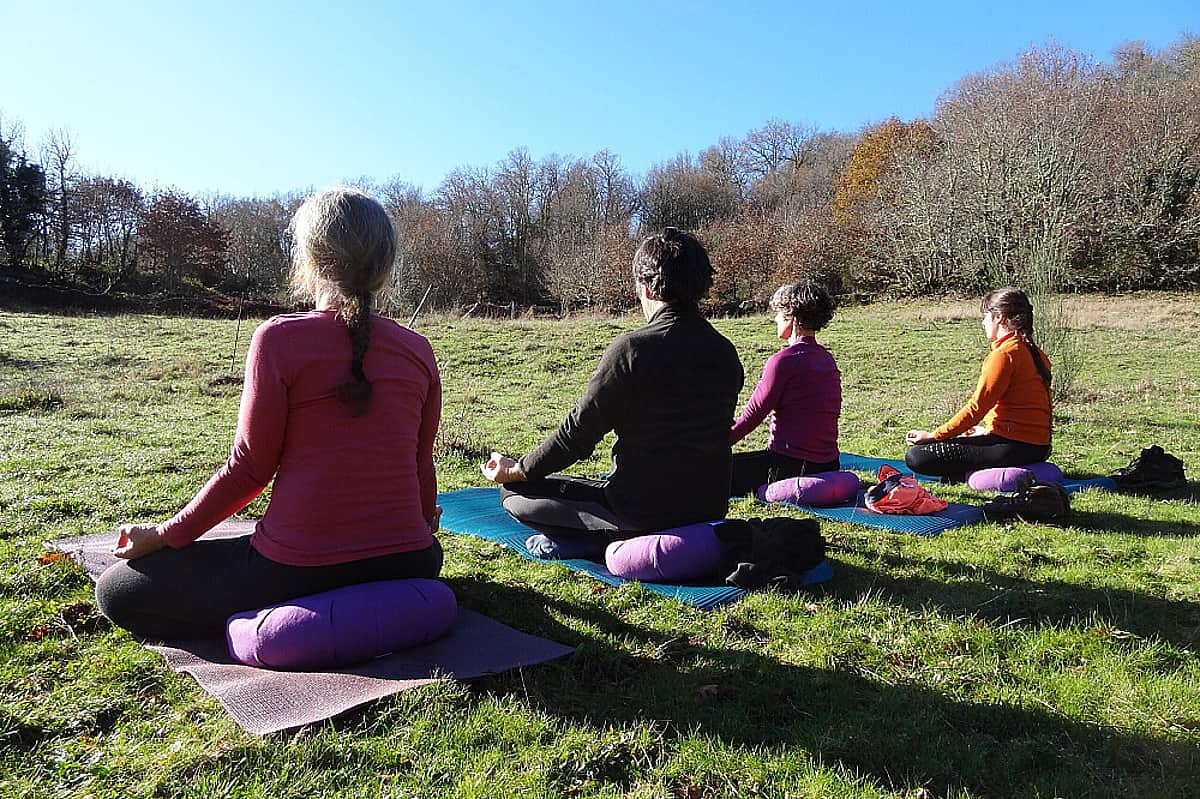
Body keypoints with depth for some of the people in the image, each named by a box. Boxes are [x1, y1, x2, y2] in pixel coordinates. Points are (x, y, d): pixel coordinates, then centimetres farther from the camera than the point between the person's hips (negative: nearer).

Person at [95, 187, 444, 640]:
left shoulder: (279, 338, -11)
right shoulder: (417, 350, 2)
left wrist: (163, 535, 8)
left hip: (300, 568, -4)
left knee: (118, 593, 15)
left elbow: (250, 468, -8)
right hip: (405, 564, 5)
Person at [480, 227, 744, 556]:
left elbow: (579, 431, -15)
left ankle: (602, 540, -9)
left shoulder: (632, 348, -19)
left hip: (643, 512, -7)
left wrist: (515, 470, 1)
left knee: (514, 492, 4)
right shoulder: (726, 352, 1)